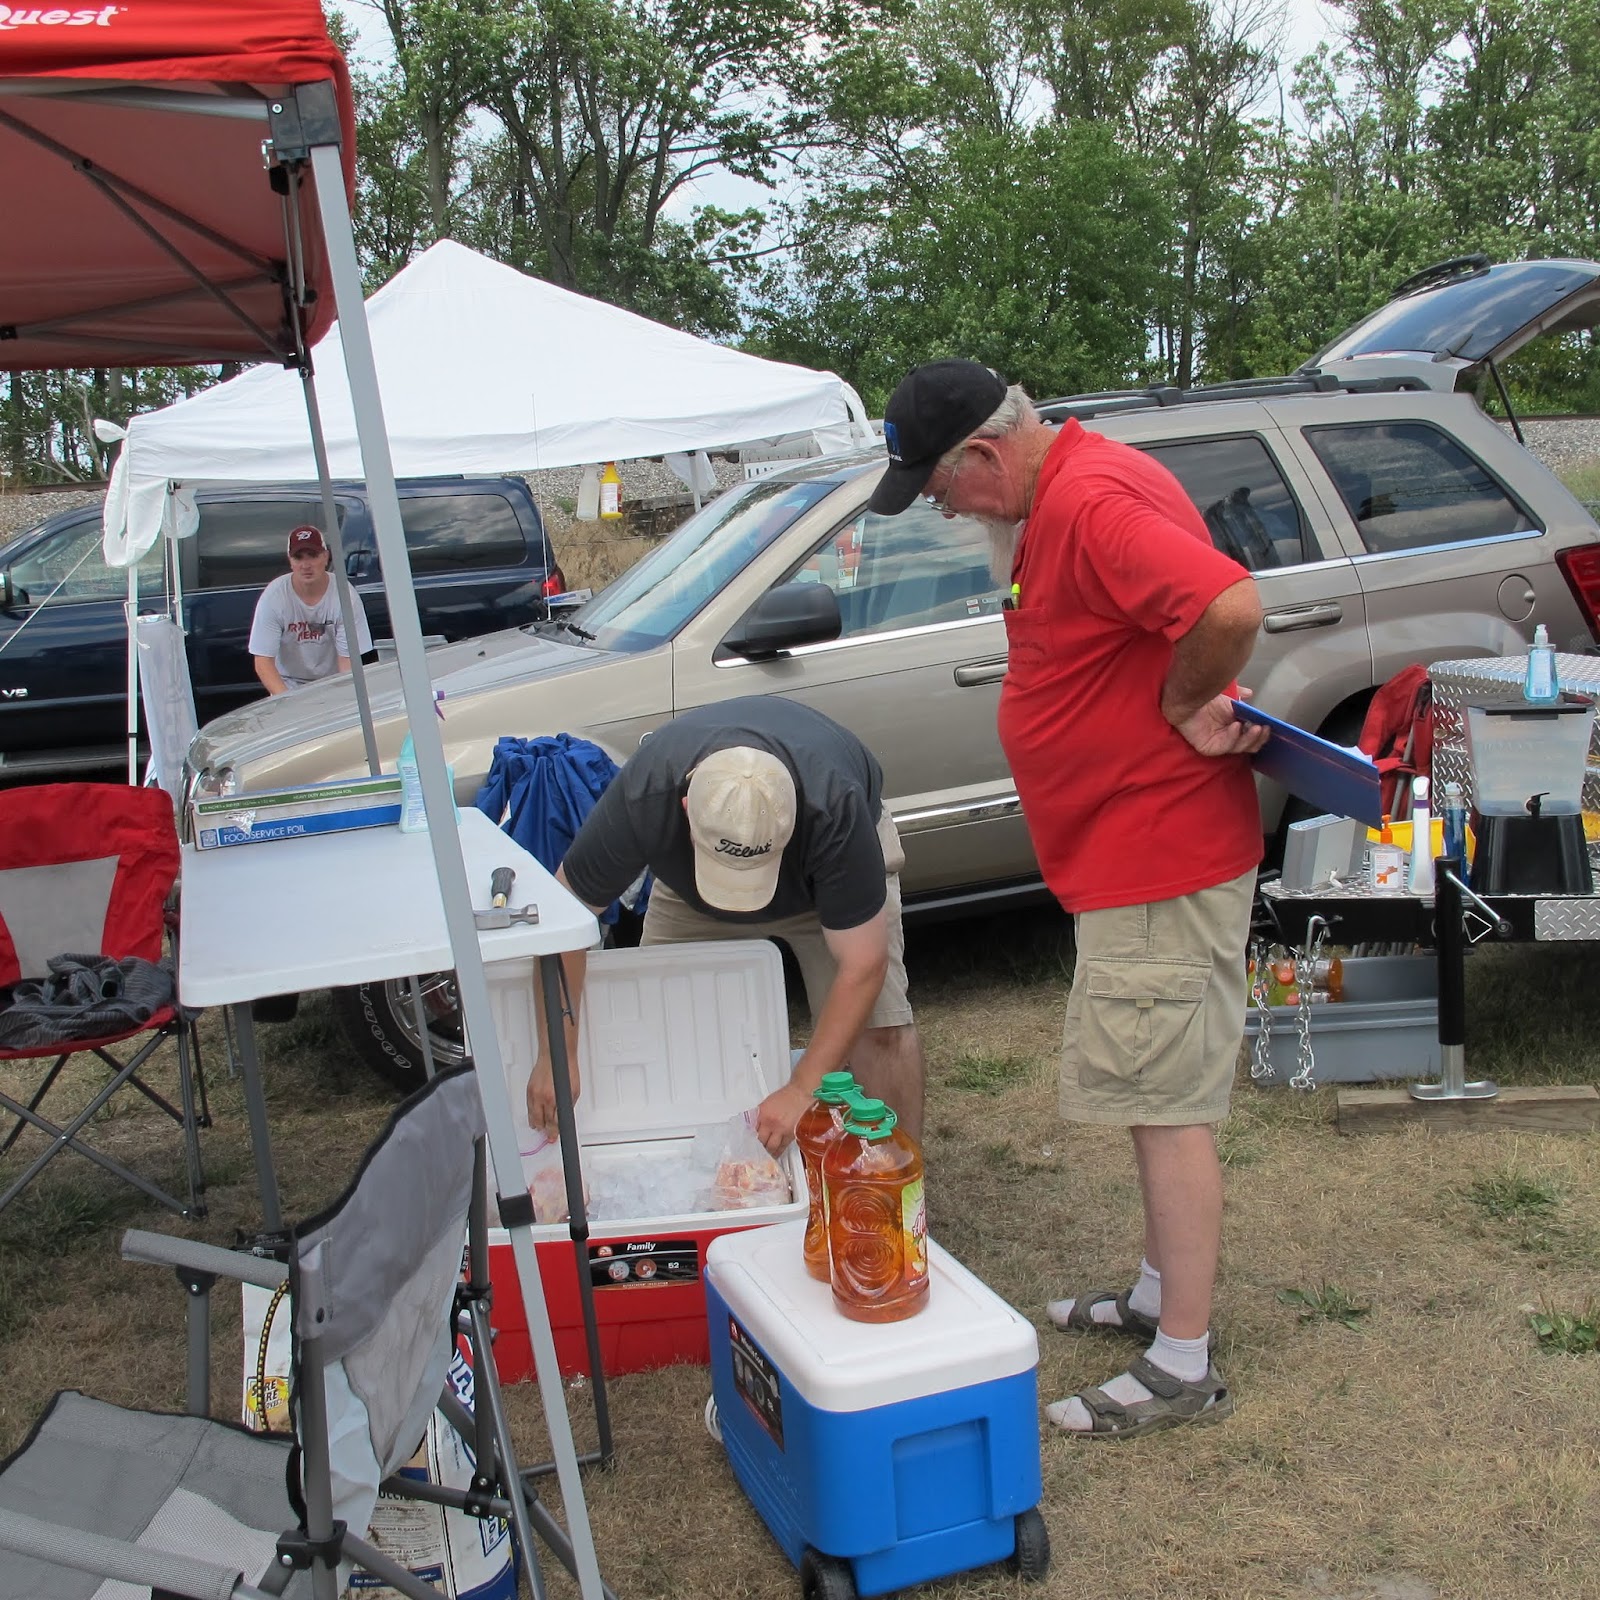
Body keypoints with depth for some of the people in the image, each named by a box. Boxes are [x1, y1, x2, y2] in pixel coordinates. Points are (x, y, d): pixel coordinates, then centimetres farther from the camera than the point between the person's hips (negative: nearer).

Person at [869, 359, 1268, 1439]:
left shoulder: (1091, 503, -23)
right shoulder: (1062, 493, 12)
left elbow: (1232, 607, -36)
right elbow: (1162, 616, 18)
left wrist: (1184, 708, -19)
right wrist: (1197, 701, -1)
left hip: (1160, 858, -11)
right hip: (1136, 854, 11)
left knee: (1169, 1106, -2)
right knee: (1159, 1096, 20)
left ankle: (1184, 1367, 10)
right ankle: (1160, 1295, 36)